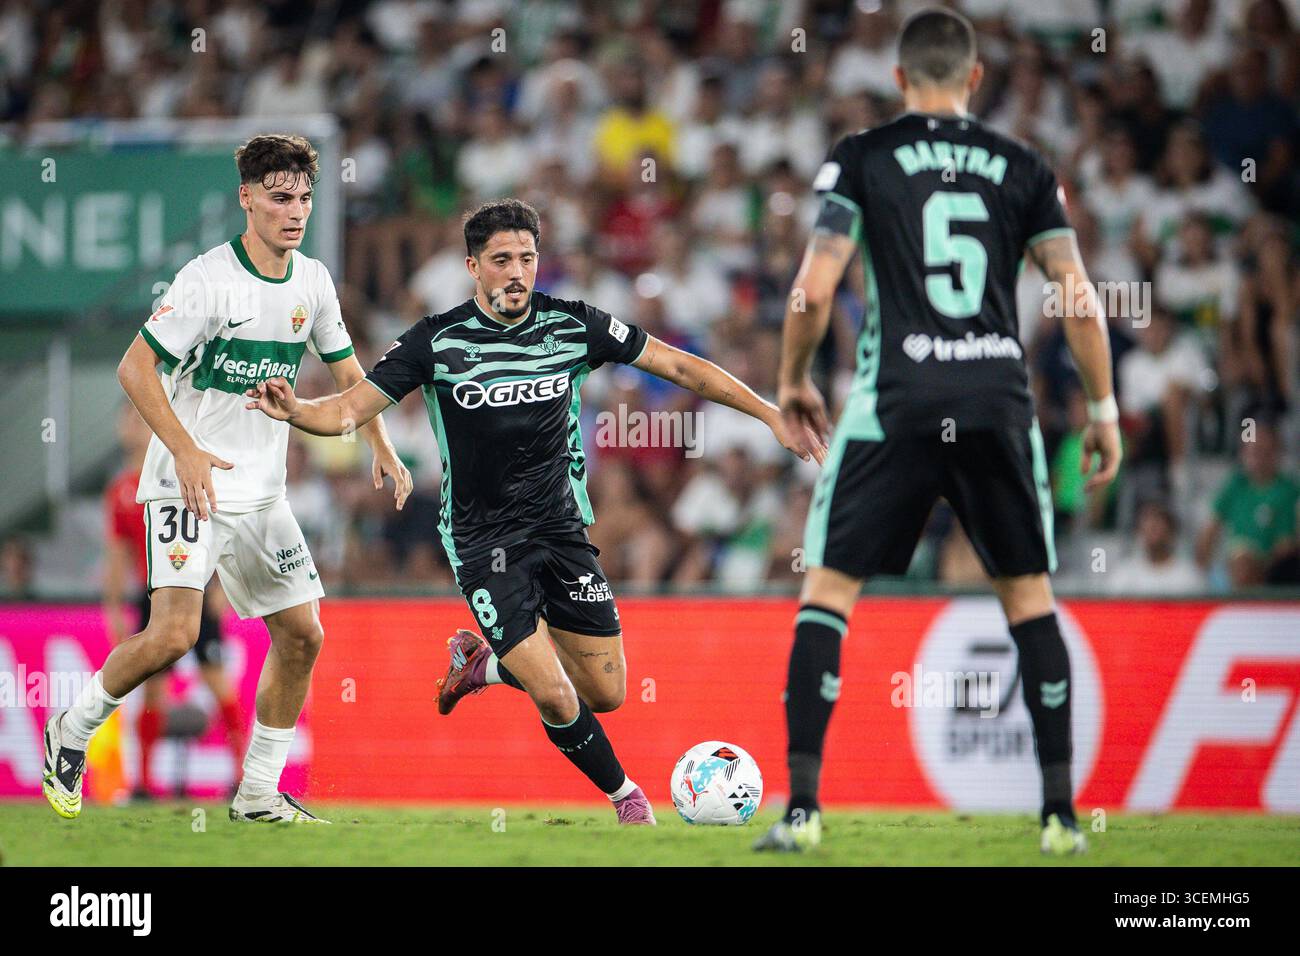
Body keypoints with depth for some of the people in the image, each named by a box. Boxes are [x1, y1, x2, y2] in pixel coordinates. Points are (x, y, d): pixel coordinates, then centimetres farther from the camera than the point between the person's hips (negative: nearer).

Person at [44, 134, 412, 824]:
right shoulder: (209, 279, -15)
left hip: (262, 494, 7)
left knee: (302, 634, 5)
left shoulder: (312, 282, 6)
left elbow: (345, 370, 22)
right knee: (173, 634, -22)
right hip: (189, 485, -7)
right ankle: (72, 731, 2)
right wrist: (186, 452, -25)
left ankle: (259, 794, 18)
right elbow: (135, 367, -16)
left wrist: (382, 449, 12)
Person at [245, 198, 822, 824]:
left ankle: (483, 661, 29)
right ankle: (625, 795, 13)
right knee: (555, 697, -15)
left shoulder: (572, 325, -5)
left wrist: (772, 414, -4)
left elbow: (679, 367, 0)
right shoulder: (437, 341, -12)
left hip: (562, 530, 4)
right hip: (485, 542, -4)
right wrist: (295, 410, -34)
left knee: (605, 693, 4)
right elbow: (350, 408, -12)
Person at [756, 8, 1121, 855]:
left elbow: (815, 289, -3)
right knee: (1030, 595, 14)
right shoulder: (1022, 168, 9)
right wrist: (1103, 409, 14)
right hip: (1000, 402, 2)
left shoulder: (862, 159, 3)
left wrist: (793, 381, 12)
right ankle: (1061, 811, 11)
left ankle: (802, 806, -2)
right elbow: (1079, 297, 4)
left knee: (829, 589, 6)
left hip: (896, 404, -2)